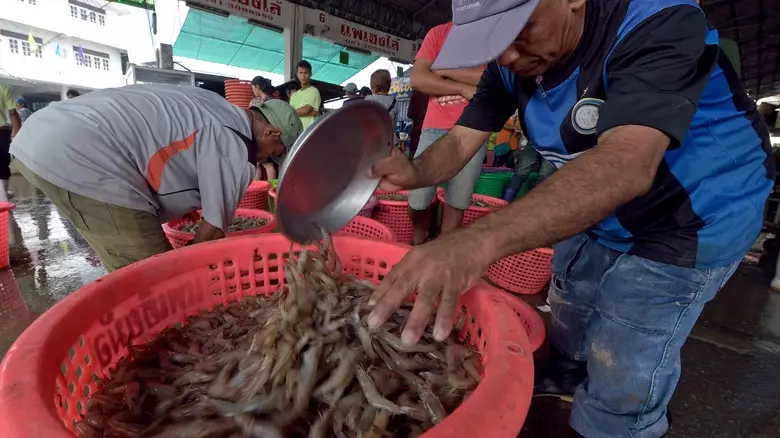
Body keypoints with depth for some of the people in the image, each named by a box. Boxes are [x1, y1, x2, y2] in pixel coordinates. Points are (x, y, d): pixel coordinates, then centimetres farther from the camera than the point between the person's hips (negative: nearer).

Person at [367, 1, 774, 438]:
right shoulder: (512, 61, -8)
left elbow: (626, 166, -44)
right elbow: (462, 140, -12)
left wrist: (481, 240, -58)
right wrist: (415, 170, -35)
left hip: (685, 222, -6)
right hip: (593, 215, 6)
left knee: (617, 397, -2)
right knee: (569, 318, 24)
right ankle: (564, 376, 53)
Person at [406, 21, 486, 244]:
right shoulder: (437, 33, 12)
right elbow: (417, 78, -3)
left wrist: (444, 70, -6)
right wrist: (464, 88, -10)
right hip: (436, 127, 0)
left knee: (458, 199, 4)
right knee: (418, 198, -3)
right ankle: (419, 241, 21)